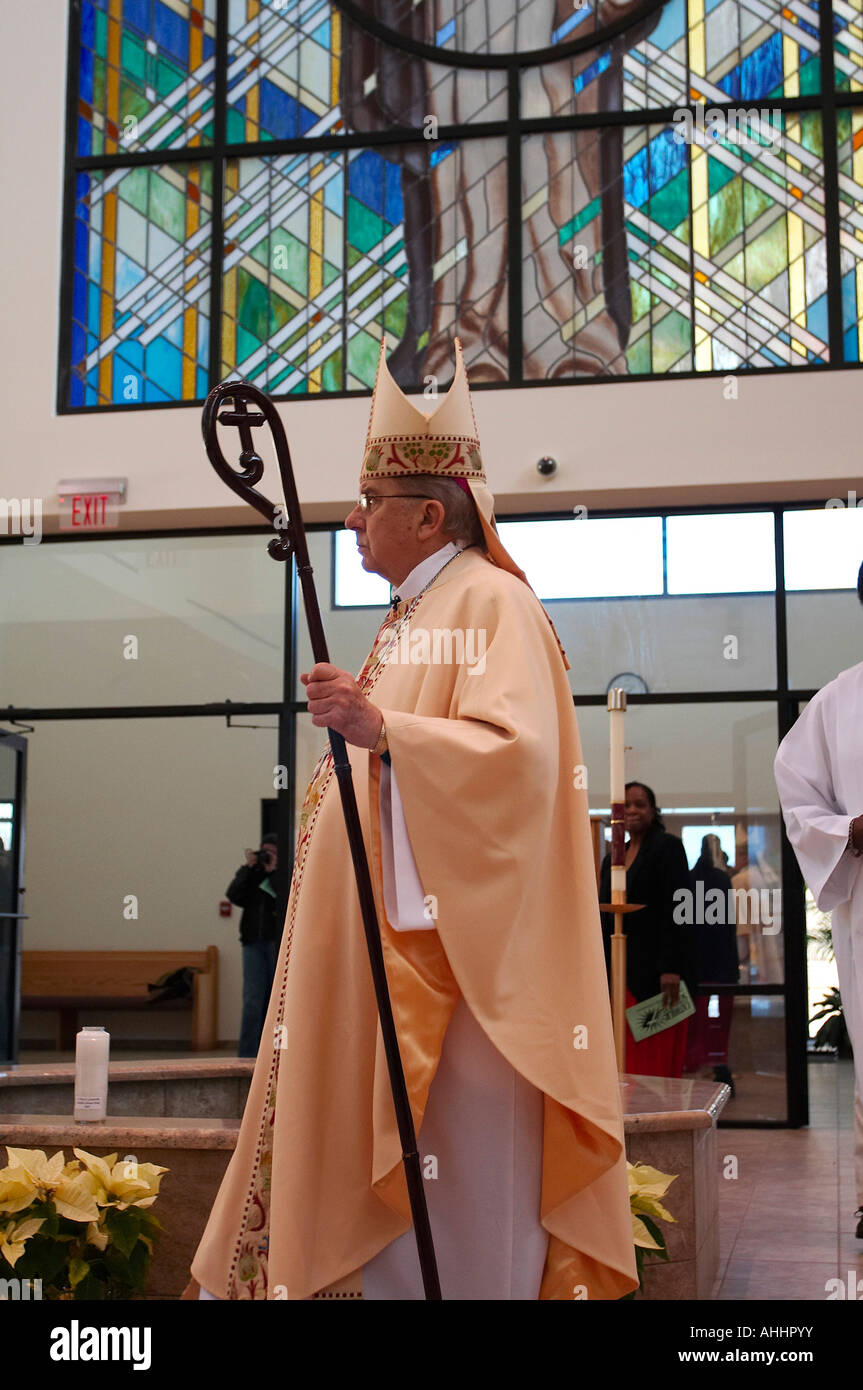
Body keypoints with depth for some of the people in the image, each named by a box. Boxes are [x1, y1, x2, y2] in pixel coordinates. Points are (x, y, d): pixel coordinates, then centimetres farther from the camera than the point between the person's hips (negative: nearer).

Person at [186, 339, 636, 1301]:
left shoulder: (492, 604, -11)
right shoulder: (413, 615, 18)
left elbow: (518, 756, -26)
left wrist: (382, 729, -36)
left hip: (453, 949, -9)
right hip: (394, 944, 10)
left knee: (461, 1170, -2)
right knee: (390, 1175, 12)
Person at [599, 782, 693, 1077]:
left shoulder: (667, 847, -3)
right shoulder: (612, 858, 18)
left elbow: (676, 910, -12)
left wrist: (671, 968, -20)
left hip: (655, 973, -7)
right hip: (622, 973, 7)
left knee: (656, 1061, -7)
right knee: (626, 1061, 4)